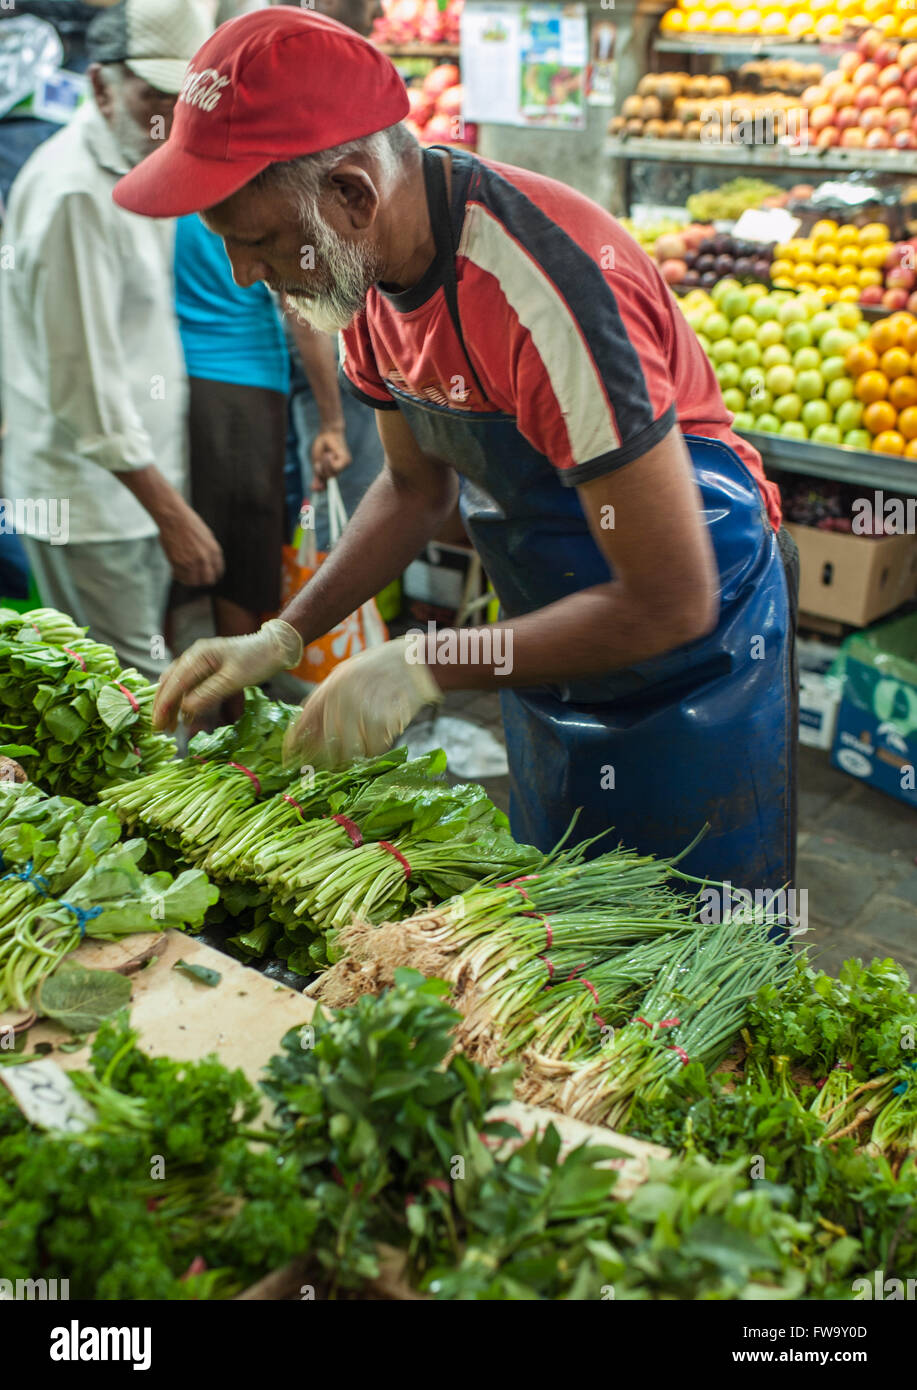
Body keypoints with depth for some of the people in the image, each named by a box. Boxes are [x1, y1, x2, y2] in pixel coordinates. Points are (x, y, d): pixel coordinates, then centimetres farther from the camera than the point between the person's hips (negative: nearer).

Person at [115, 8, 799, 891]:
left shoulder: (548, 293, -33)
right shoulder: (375, 266, -7)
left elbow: (672, 603, -30)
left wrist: (425, 666, -26)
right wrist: (283, 638, -2)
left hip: (690, 651, -7)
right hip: (553, 631, 7)